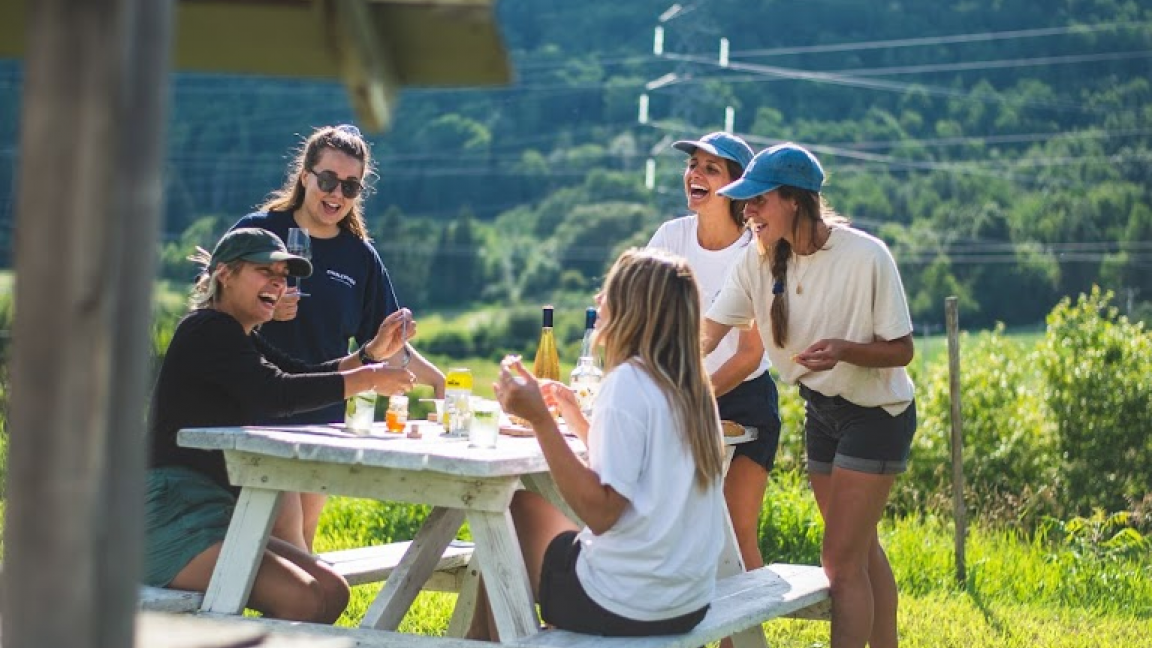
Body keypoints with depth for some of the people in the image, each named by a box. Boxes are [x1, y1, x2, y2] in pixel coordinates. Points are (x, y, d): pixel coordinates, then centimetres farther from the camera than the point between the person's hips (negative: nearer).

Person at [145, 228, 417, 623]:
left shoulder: (241, 339, 22)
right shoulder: (207, 330, -11)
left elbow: (303, 377, 13)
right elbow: (276, 393, -24)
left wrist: (374, 352, -1)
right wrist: (369, 379, -19)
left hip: (216, 515, 11)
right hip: (173, 519, -10)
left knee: (332, 591, 4)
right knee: (303, 601, -22)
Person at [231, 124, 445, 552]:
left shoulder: (360, 256, 9)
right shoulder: (258, 231, -1)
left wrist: (436, 379, 0)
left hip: (323, 418, 4)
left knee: (302, 541, 7)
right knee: (284, 530, -15)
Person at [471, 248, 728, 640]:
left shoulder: (628, 382, -17)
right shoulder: (691, 386, 7)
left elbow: (601, 512, -22)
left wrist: (540, 419, -22)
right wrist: (576, 420, 21)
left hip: (625, 606, -8)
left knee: (515, 508, 12)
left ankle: (485, 636, 27)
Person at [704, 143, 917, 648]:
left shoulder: (865, 256, -24)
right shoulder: (760, 262, -8)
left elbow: (901, 350, -17)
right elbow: (705, 335, -12)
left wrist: (843, 350, -36)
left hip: (876, 413, -6)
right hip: (821, 410, 6)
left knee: (842, 561, -8)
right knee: (861, 549, 17)